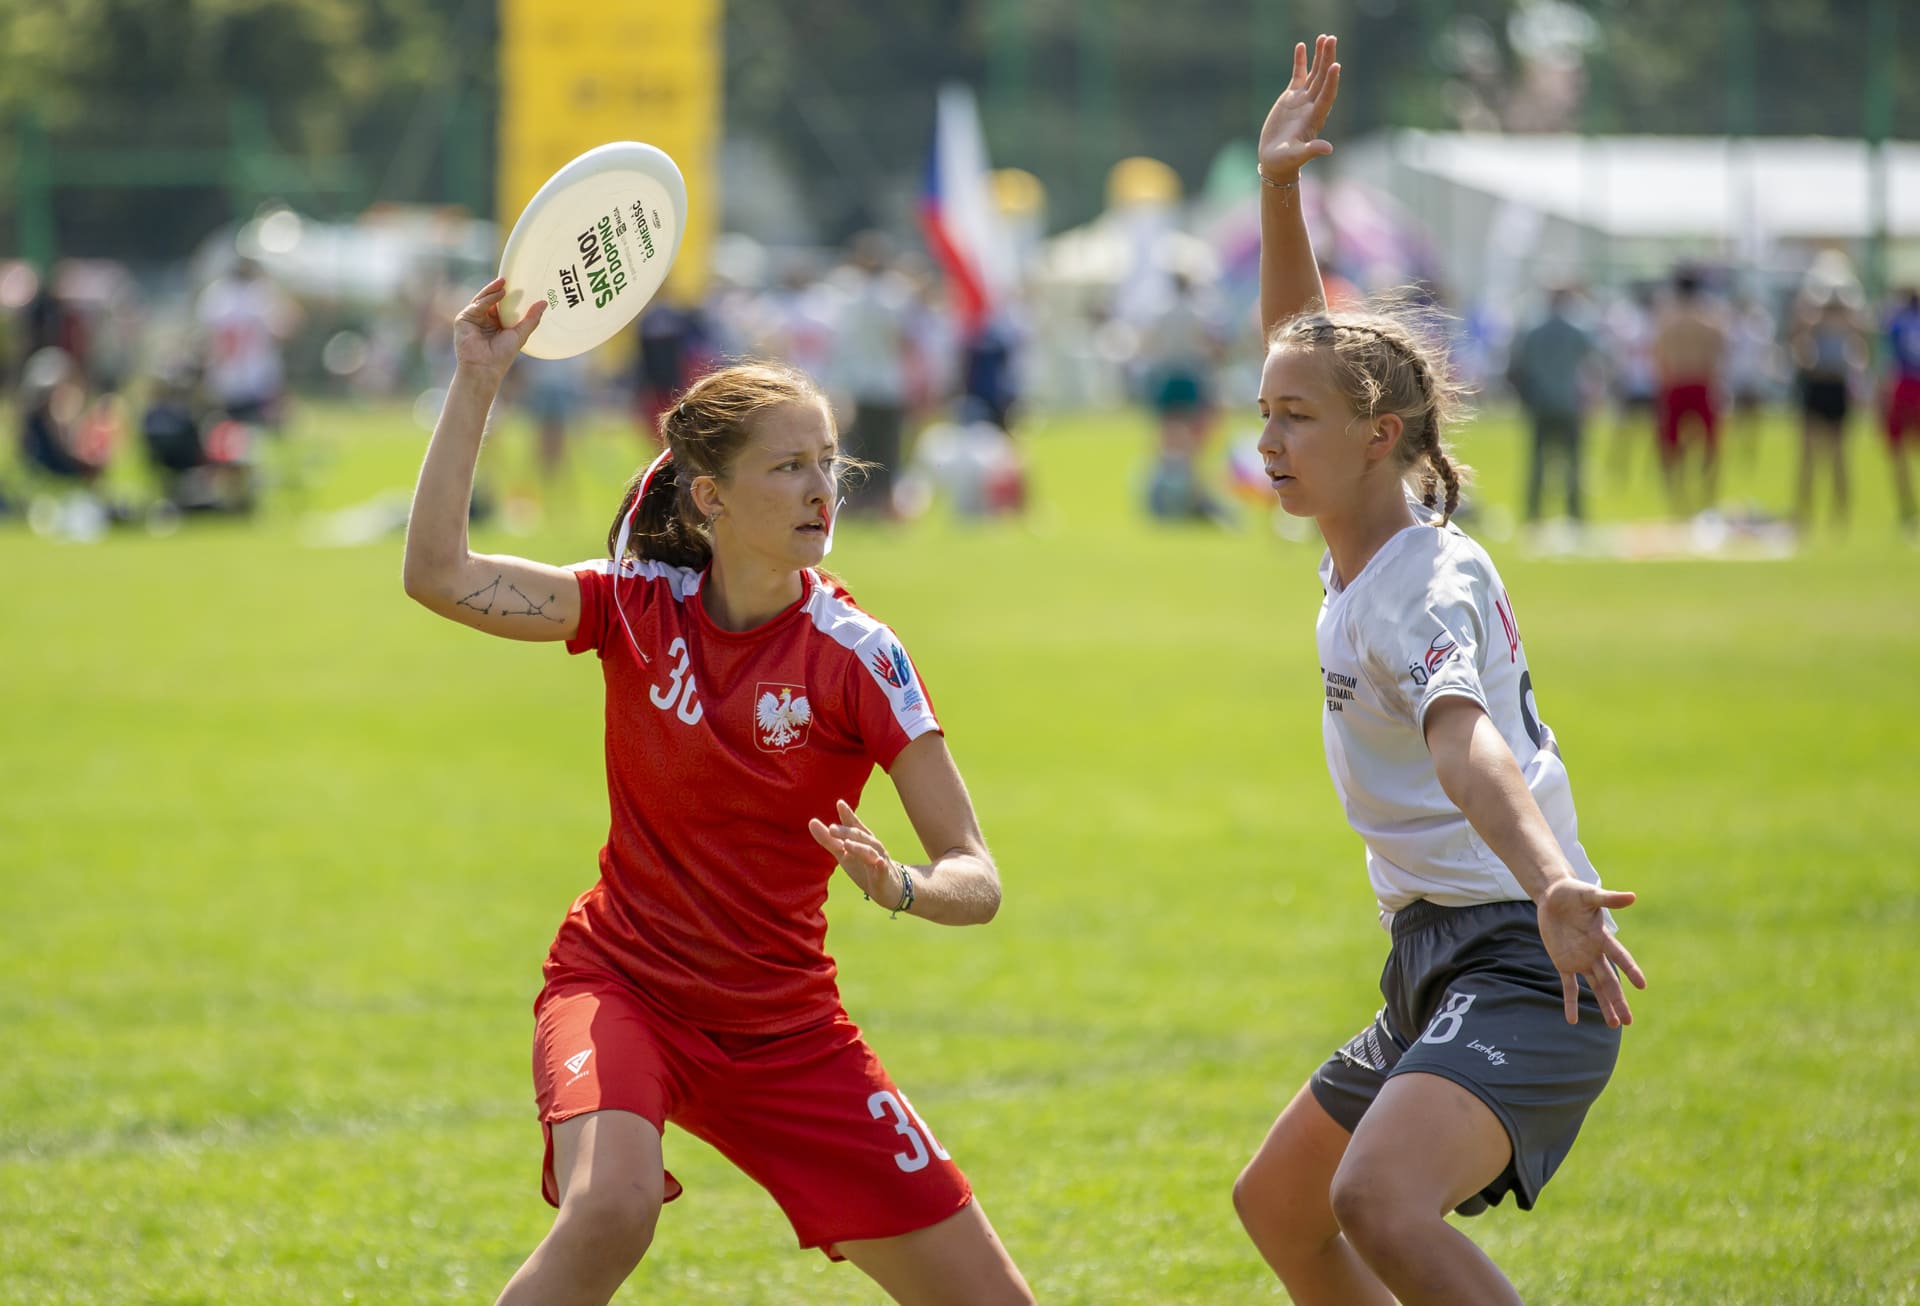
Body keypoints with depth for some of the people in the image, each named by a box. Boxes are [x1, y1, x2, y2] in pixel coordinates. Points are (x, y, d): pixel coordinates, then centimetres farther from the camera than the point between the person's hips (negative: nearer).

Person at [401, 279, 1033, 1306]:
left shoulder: (856, 655, -12)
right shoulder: (641, 606, -7)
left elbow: (976, 879, -15)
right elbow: (439, 575, -16)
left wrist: (902, 887, -37)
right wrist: (476, 383, -19)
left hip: (784, 1027, 1)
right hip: (619, 984, -1)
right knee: (610, 1209, -34)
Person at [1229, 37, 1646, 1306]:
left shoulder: (1427, 588, -17)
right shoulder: (1363, 547, 10)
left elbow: (1467, 746, -38)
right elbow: (1302, 344, 24)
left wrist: (1548, 880, -55)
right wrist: (1279, 186, 14)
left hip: (1516, 967, -10)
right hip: (1436, 971, 10)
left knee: (1382, 1204, -34)